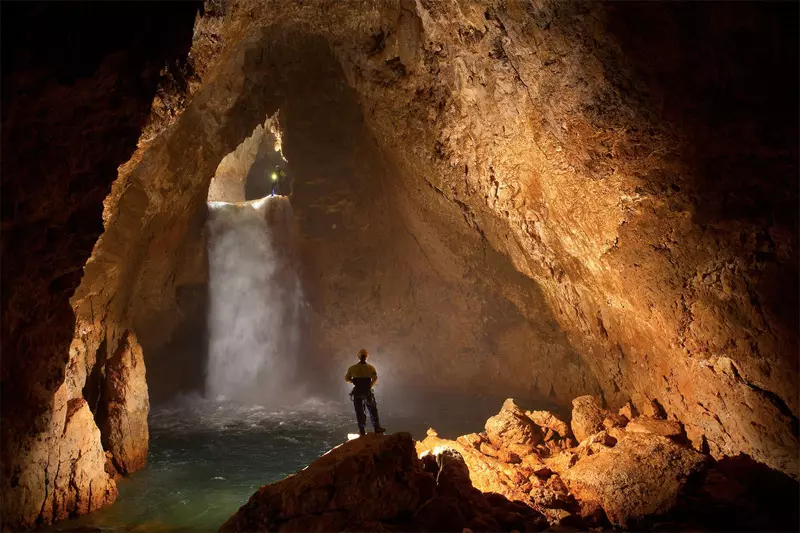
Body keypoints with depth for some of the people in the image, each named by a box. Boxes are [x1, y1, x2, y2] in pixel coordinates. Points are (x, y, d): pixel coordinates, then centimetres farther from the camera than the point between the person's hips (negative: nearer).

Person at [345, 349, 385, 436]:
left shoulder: (352, 368, 0)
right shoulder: (370, 368, -4)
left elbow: (347, 379, 5)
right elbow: (375, 378, -14)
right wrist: (370, 385, 1)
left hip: (357, 392, 1)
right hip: (367, 392, -1)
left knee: (359, 412, 7)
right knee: (373, 410, 12)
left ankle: (362, 431, 8)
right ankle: (377, 428, 12)